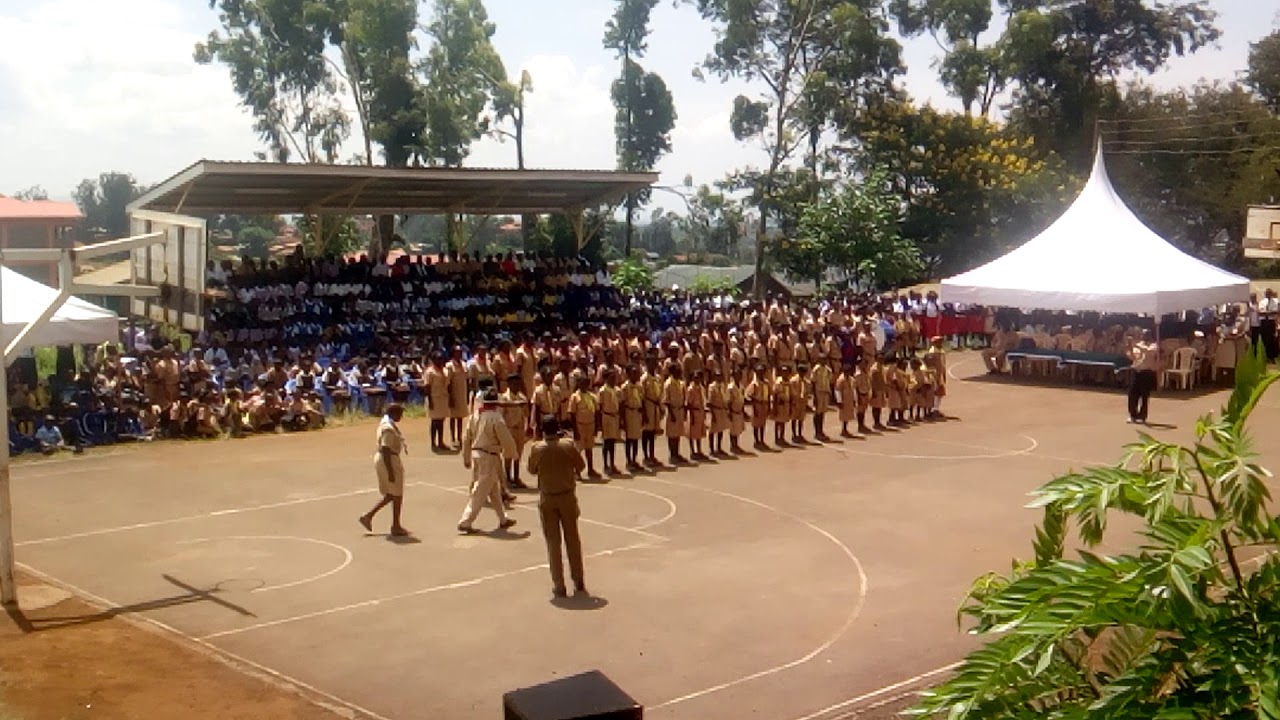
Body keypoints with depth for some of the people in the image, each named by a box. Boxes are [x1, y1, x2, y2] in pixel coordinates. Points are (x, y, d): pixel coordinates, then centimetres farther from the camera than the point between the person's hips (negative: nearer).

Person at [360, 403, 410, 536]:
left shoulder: (386, 423, 9)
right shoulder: (389, 429, -22)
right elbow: (386, 451, -26)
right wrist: (390, 472, -25)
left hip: (383, 460, 10)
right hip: (389, 462, -10)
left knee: (390, 495, 18)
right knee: (397, 495, 4)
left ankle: (368, 516, 18)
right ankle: (396, 527, 14)